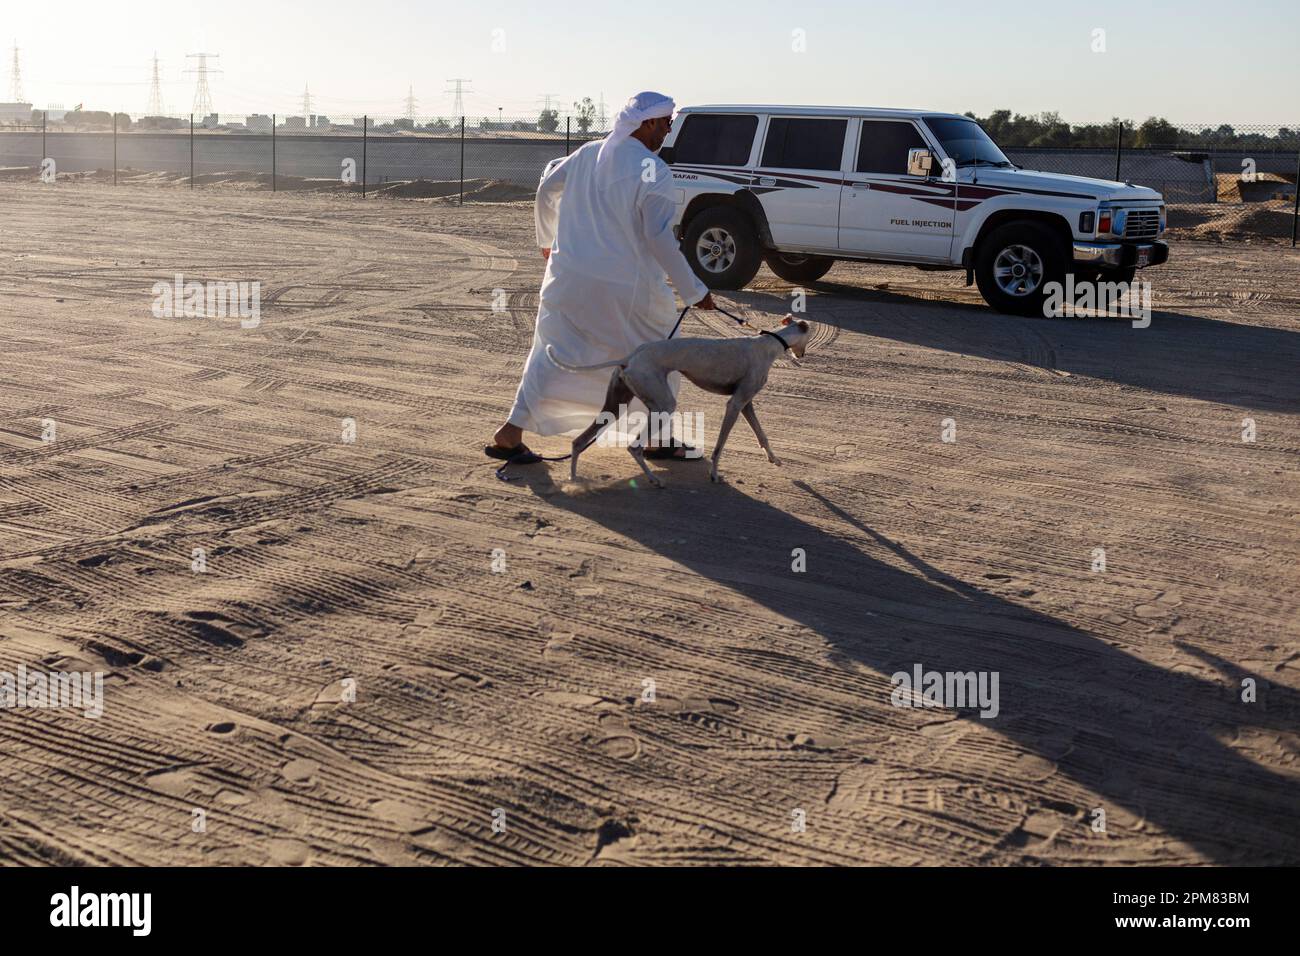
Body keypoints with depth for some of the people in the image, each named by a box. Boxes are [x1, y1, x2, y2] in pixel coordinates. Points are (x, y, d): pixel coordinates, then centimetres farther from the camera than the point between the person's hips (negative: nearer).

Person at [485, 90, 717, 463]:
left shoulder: (588, 154, 6)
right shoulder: (653, 171, -14)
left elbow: (546, 188, 16)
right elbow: (659, 237, -18)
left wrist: (547, 239, 31)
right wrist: (694, 291, -12)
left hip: (569, 277, 5)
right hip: (624, 289, -5)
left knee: (552, 354, 12)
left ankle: (510, 433, 6)